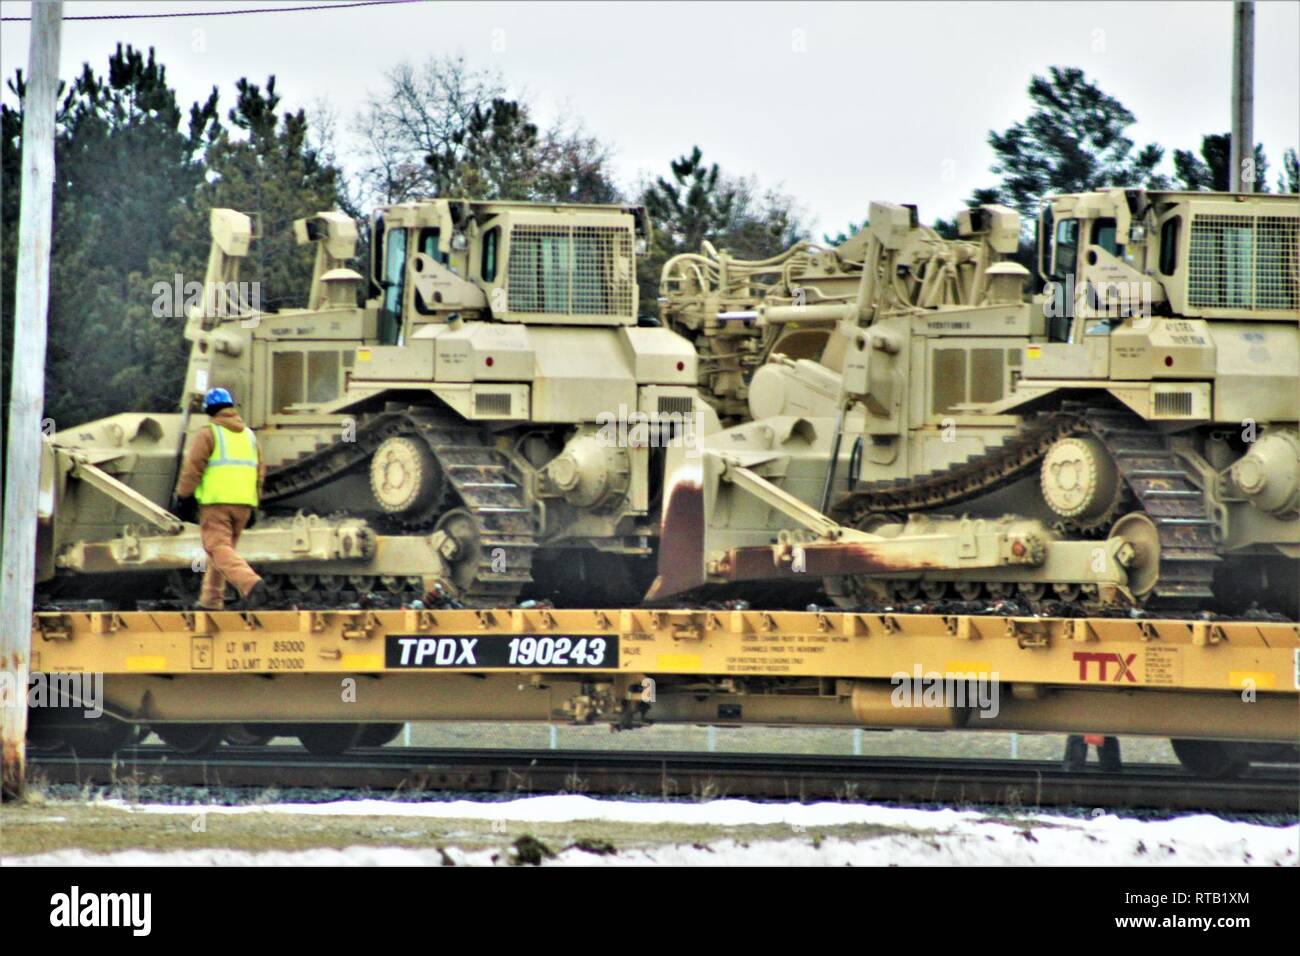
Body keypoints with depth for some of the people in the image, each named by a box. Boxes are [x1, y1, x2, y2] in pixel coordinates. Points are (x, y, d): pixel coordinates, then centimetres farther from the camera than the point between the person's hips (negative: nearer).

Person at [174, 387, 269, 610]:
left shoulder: (208, 434, -3)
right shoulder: (249, 435, 16)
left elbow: (192, 467, -9)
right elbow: (260, 471, 17)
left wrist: (182, 496, -2)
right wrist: (254, 503, 21)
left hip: (216, 502, -7)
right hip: (243, 503, 7)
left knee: (219, 549, -12)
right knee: (223, 548, 16)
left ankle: (251, 584, -33)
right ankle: (211, 600, 17)